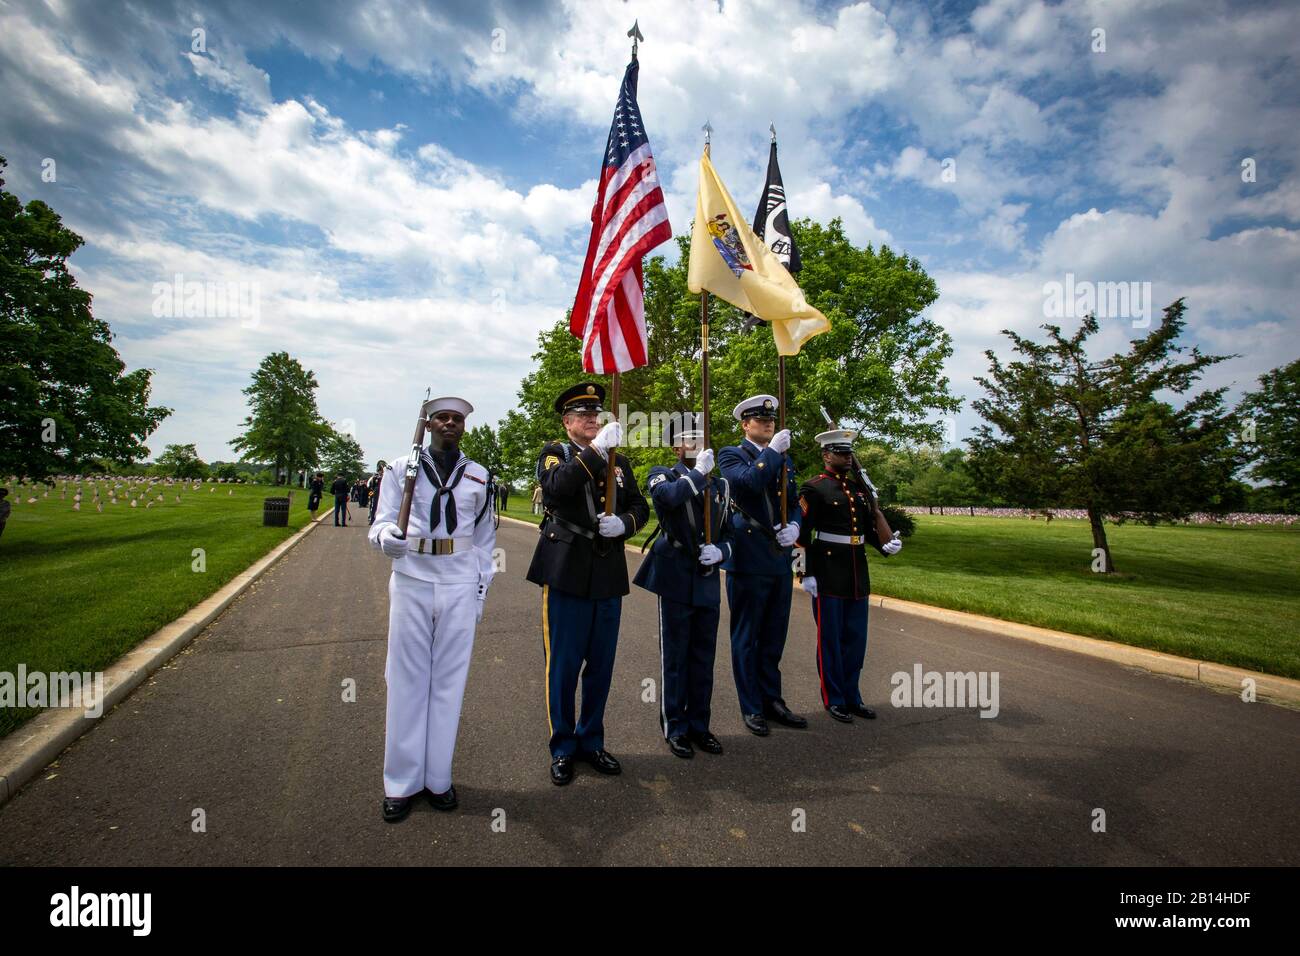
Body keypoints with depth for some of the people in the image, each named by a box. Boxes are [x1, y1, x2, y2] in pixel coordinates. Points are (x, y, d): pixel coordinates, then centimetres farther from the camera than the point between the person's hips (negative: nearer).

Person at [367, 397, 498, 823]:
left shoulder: (478, 476, 6)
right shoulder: (400, 468, 2)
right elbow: (381, 522, 0)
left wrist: (481, 589, 6)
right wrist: (387, 538, -24)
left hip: (459, 586, 1)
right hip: (411, 582, -1)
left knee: (449, 680, 8)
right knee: (407, 679, 6)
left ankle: (438, 778, 23)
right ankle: (401, 782, 21)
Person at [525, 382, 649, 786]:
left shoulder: (618, 461, 15)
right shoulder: (555, 452, 2)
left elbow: (640, 507, 11)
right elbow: (554, 488, -20)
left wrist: (623, 522, -10)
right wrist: (596, 450, -24)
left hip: (608, 576, 4)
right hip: (567, 573, -4)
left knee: (601, 666, 12)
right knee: (563, 665, 5)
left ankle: (591, 741, 30)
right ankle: (563, 748, 22)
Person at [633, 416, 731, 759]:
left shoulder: (719, 485, 14)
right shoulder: (662, 474, -1)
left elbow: (730, 534, 14)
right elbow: (670, 496, -27)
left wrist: (719, 551, -6)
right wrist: (698, 472, -19)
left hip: (708, 581, 5)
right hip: (676, 579, -4)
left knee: (703, 657, 13)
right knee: (674, 657, 5)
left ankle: (698, 725, 27)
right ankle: (675, 728, 20)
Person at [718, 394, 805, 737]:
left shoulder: (784, 459, 17)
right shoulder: (731, 455, -2)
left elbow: (794, 503, 16)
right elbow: (751, 481, -23)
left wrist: (794, 527, -3)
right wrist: (773, 450, -13)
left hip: (780, 560, 6)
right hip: (748, 559, -6)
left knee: (773, 638, 15)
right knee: (746, 638, 6)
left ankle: (772, 700, 29)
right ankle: (751, 708, 18)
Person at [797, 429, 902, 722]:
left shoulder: (860, 487, 12)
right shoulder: (814, 488, -8)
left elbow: (869, 525, 18)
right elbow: (802, 534, -11)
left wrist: (886, 544, -1)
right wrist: (806, 574, -15)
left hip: (858, 574, 6)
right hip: (828, 574, -6)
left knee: (856, 638, 13)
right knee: (830, 639, 5)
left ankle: (852, 696, 27)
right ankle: (833, 700, 18)